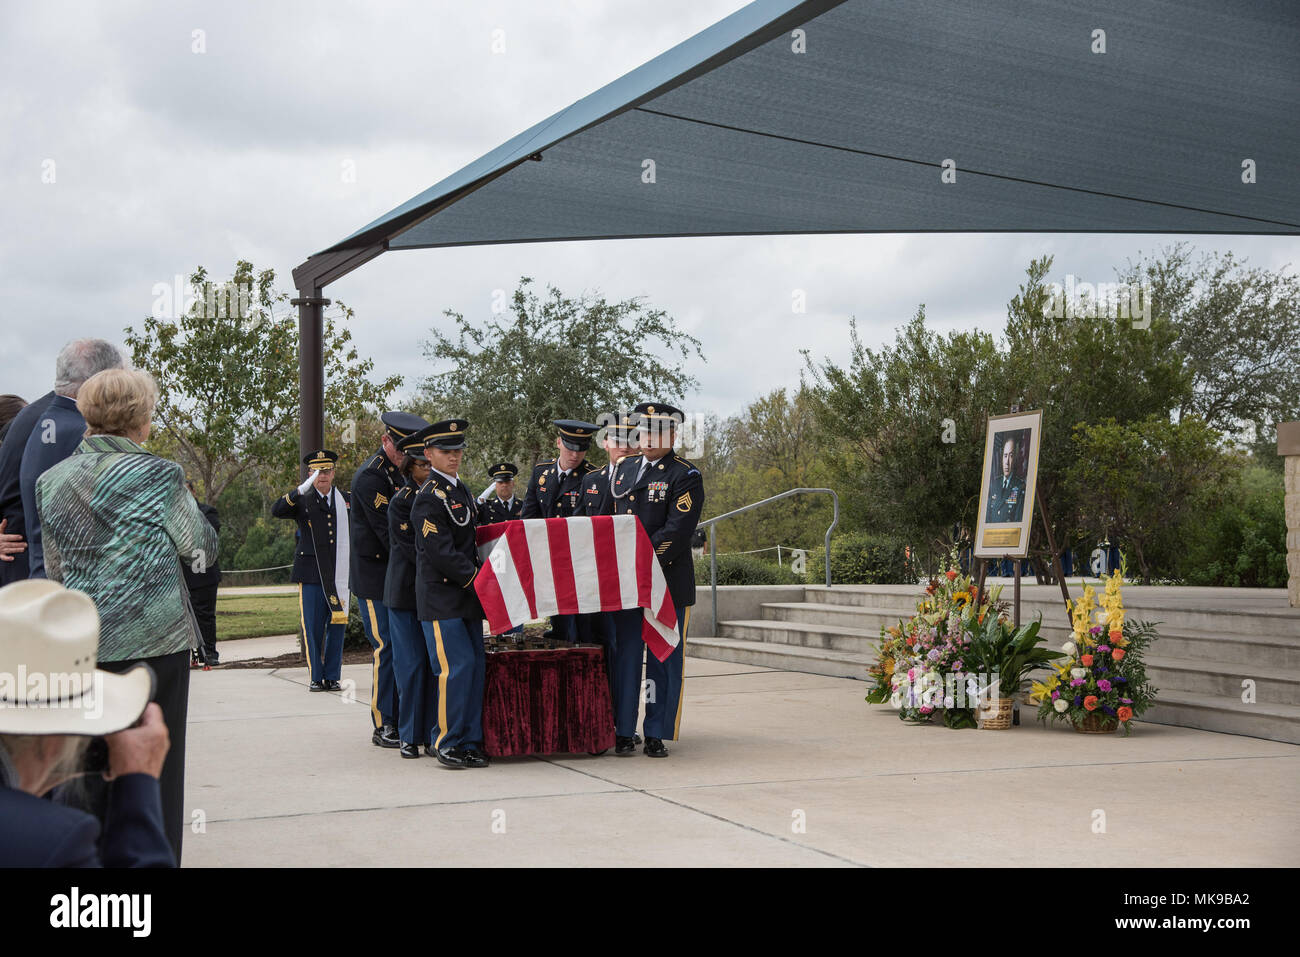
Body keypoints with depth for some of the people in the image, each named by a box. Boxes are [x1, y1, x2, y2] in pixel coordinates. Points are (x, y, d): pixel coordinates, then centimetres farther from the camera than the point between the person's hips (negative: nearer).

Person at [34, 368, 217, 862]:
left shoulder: (51, 480, 6)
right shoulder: (157, 475, -9)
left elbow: (55, 571, 14)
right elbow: (202, 546, 5)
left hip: (81, 645, 5)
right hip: (154, 640, -4)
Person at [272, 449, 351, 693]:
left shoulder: (346, 499, 12)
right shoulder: (303, 501, 3)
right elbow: (276, 510, -15)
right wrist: (301, 490, -26)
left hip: (340, 573, 2)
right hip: (312, 575, -2)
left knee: (337, 627, 4)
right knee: (313, 628, -1)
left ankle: (332, 677, 12)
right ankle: (316, 677, 9)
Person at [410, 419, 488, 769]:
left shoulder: (462, 491, 16)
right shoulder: (429, 497, -12)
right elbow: (441, 554, -18)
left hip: (467, 597, 8)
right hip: (441, 598, -8)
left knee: (475, 666, 6)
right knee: (457, 667, -11)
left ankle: (469, 742, 12)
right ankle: (446, 741, 0)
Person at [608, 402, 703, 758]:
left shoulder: (685, 476, -4)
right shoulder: (625, 468, 15)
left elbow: (676, 532, -14)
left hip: (667, 581, -4)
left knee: (663, 660, 2)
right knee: (625, 656, 5)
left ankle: (656, 735, 9)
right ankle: (624, 732, 11)